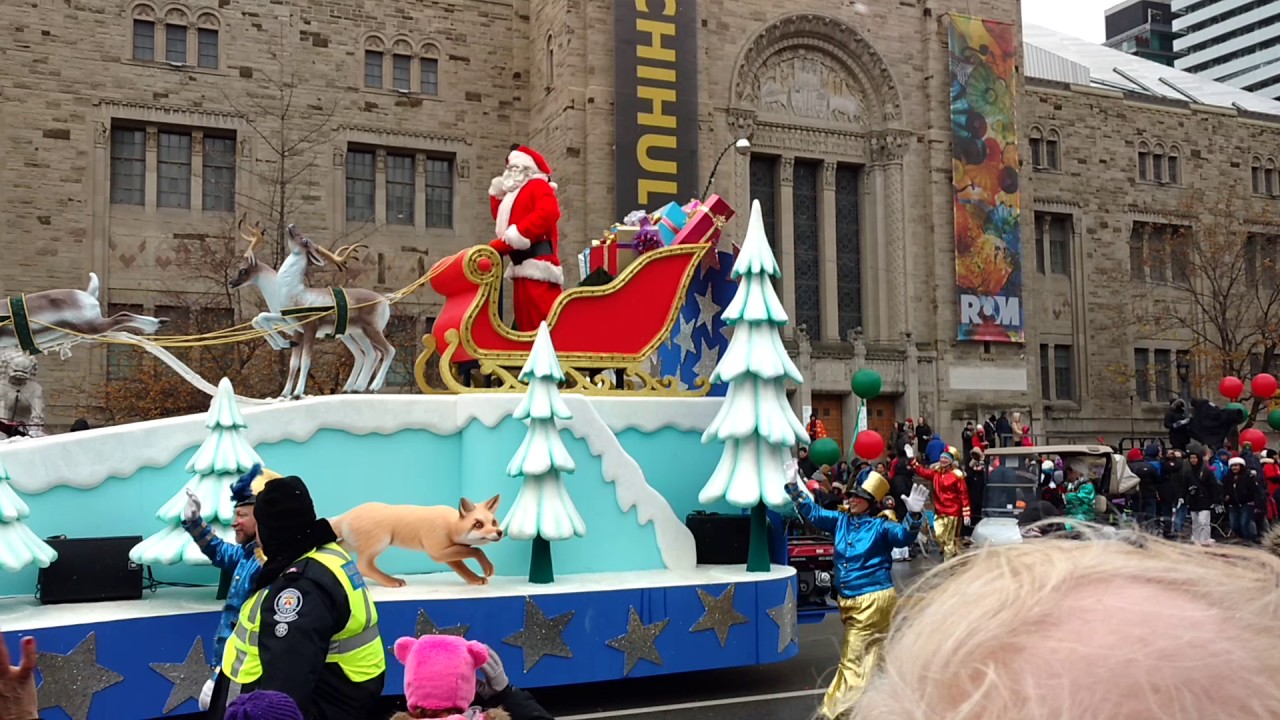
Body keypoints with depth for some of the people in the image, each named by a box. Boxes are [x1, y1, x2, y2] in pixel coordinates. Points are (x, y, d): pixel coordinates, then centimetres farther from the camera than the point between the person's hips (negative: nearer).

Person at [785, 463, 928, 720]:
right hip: (848, 600, 7)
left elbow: (904, 536, -21)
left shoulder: (880, 526, -8)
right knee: (869, 655, 18)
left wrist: (914, 515, -39)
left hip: (873, 599, -7)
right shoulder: (841, 520, 10)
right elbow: (813, 513, 12)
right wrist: (794, 488, 5)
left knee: (853, 659, -5)